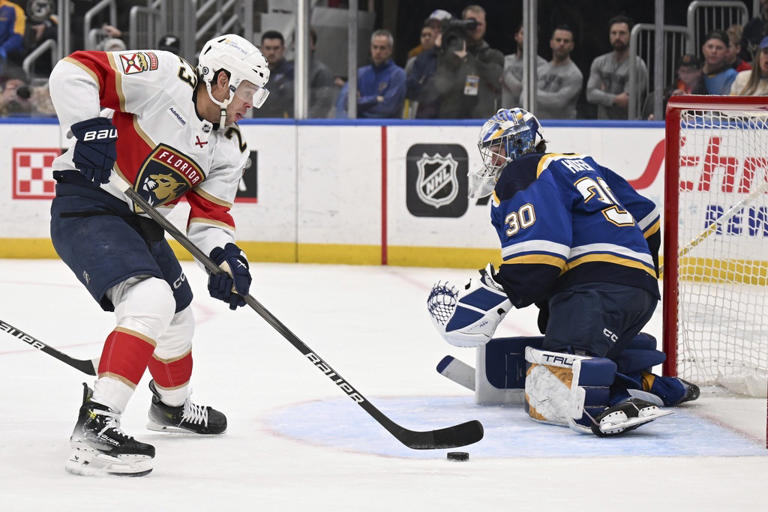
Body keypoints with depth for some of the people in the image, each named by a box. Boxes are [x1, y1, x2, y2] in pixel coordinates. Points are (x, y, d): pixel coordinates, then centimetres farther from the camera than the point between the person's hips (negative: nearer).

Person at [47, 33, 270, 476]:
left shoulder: (229, 148, 6)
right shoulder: (162, 77, -17)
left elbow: (210, 213, 6)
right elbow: (74, 72, -21)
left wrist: (227, 255, -13)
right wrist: (89, 126, -31)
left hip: (139, 222, 10)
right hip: (87, 207, -9)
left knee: (177, 319, 25)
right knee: (151, 300, -29)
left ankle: (172, 406, 55)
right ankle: (95, 427, -36)